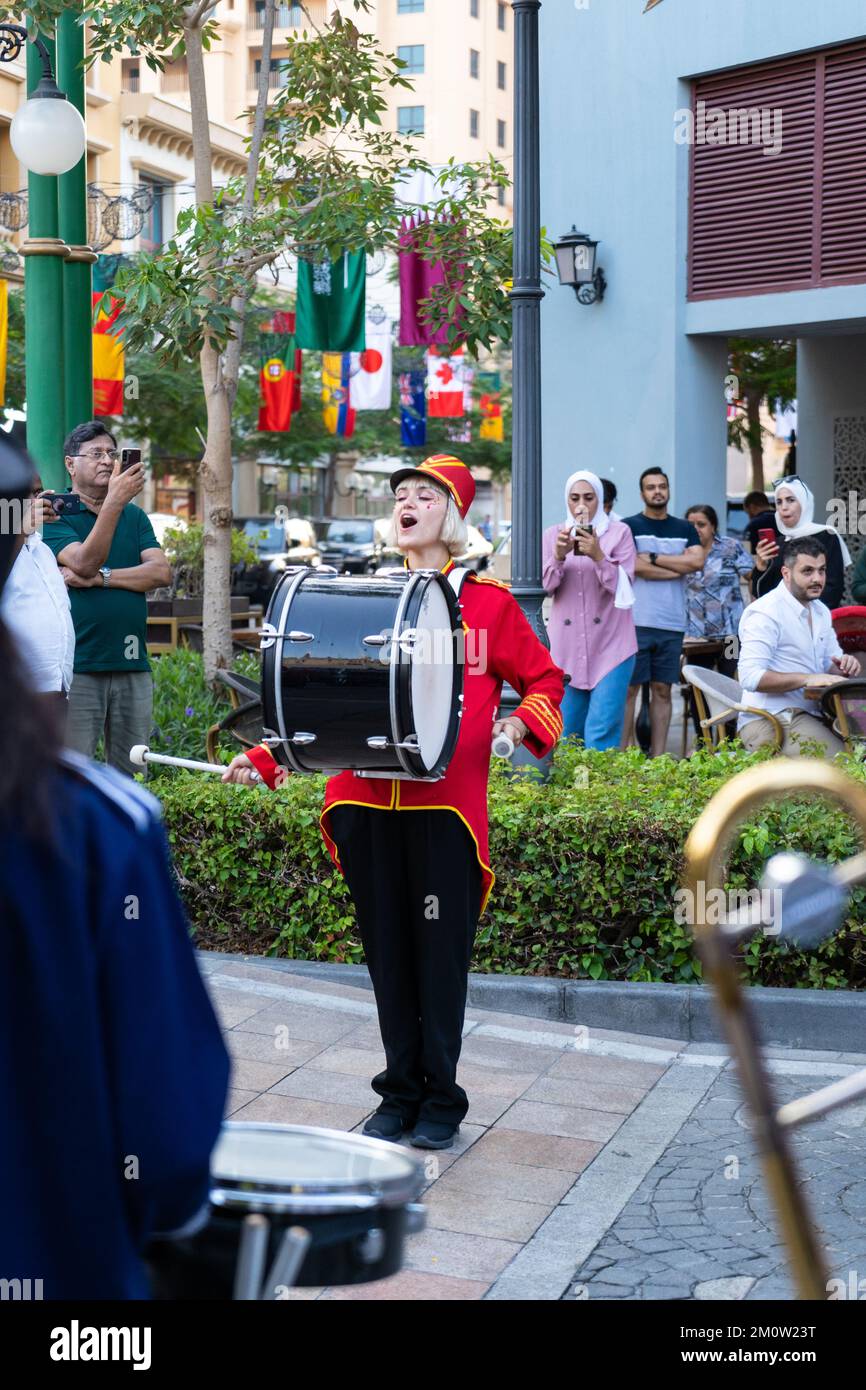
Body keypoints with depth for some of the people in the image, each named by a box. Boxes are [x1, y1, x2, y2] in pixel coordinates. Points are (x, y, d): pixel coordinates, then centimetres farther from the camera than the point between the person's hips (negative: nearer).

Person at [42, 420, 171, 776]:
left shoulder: (135, 516, 15)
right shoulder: (56, 516, 1)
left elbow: (162, 571, 1)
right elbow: (84, 562, -17)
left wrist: (100, 577, -10)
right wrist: (114, 501, -25)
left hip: (133, 666, 4)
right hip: (78, 666, -4)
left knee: (129, 775, 10)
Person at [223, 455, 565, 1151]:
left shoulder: (487, 600, 5)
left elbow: (545, 677, 10)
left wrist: (522, 722, -11)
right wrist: (265, 754, 2)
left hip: (445, 801, -3)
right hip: (366, 800, 3)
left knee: (441, 951, 2)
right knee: (387, 951, 10)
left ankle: (442, 1101, 17)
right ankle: (399, 1092, 24)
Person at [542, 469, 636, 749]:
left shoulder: (619, 532, 2)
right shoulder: (553, 534, 11)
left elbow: (623, 586, -5)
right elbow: (545, 586, 3)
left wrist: (598, 556, -20)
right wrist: (558, 555, -15)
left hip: (610, 645, -3)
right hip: (567, 647, 3)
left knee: (601, 732, -11)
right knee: (567, 731, 6)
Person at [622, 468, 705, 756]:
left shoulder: (685, 529, 16)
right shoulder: (629, 526, 3)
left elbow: (698, 561, -2)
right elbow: (636, 567, -12)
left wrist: (653, 558, -7)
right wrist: (679, 568, -4)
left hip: (672, 623, 4)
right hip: (636, 622, -4)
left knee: (662, 690, 6)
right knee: (629, 689, -4)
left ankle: (657, 757, 11)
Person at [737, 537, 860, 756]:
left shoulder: (821, 611, 16)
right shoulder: (765, 613, -13)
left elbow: (831, 662, 24)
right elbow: (750, 677, -21)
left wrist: (844, 666, -1)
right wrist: (807, 679, -28)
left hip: (812, 714, 8)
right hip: (770, 721, -8)